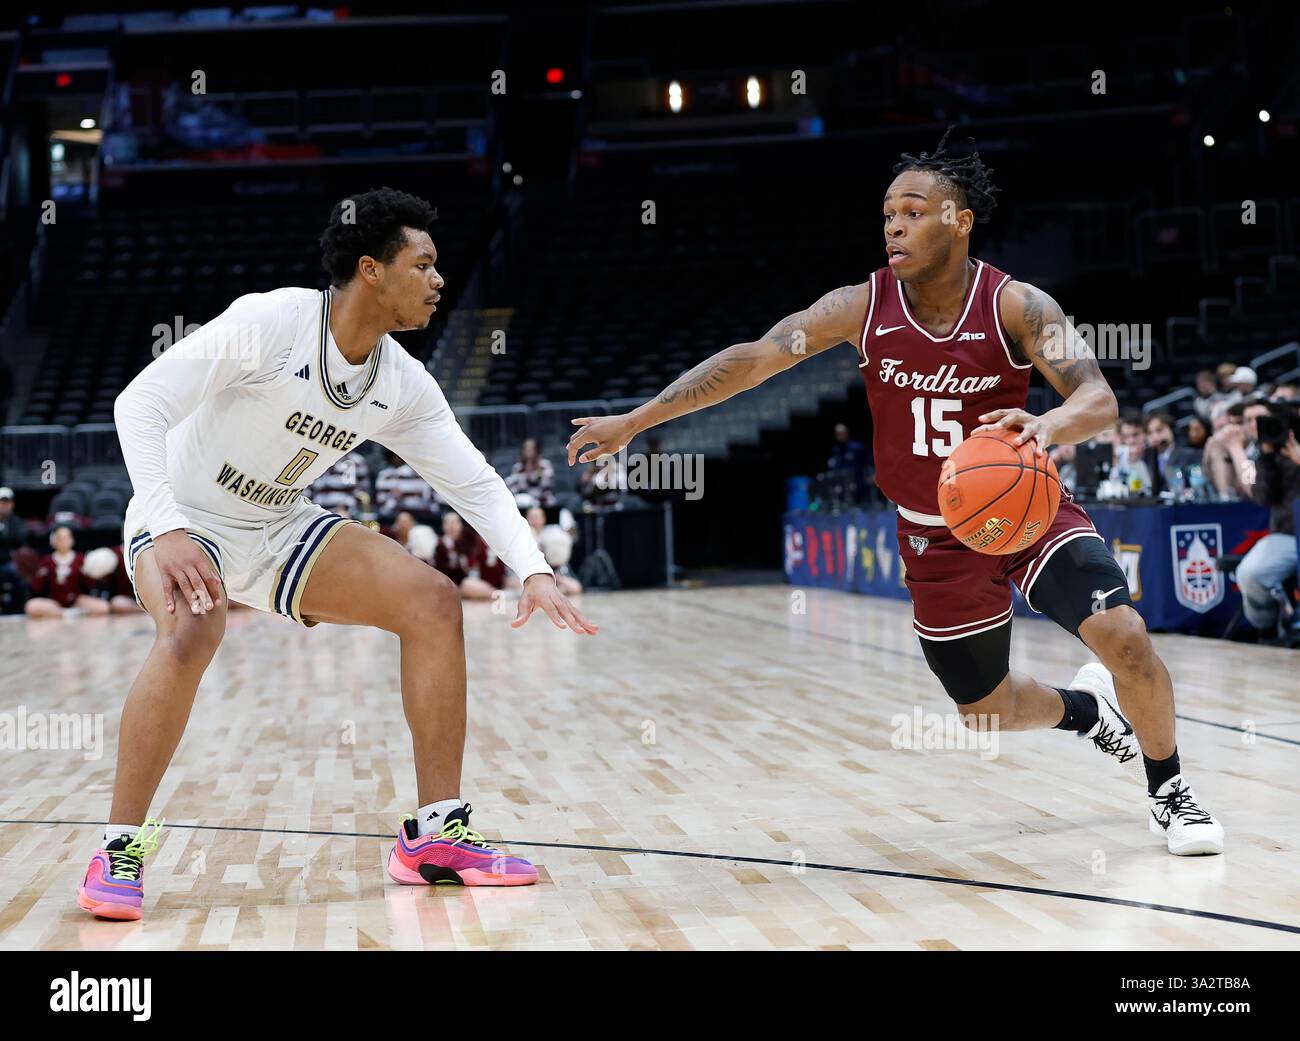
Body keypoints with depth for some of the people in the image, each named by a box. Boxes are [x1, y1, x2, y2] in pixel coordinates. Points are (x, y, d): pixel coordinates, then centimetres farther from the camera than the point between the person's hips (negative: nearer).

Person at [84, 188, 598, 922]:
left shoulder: (404, 384, -5)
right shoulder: (267, 323, -24)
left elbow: (475, 481, 1)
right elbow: (139, 406, -28)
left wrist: (535, 571, -15)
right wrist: (167, 533, -39)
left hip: (279, 527, 6)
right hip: (185, 522, -6)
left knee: (433, 601, -9)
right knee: (192, 634, -38)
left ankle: (436, 836, -4)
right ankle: (118, 853, -22)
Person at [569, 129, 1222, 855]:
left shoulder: (1015, 305, -18)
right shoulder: (863, 306, -12)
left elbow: (1101, 400, -29)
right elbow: (749, 360, -11)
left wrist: (1048, 426, -53)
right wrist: (633, 421, -14)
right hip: (937, 537, 3)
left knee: (1125, 636, -23)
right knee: (986, 712, 9)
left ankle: (1170, 792, 5)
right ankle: (1083, 708, 45)